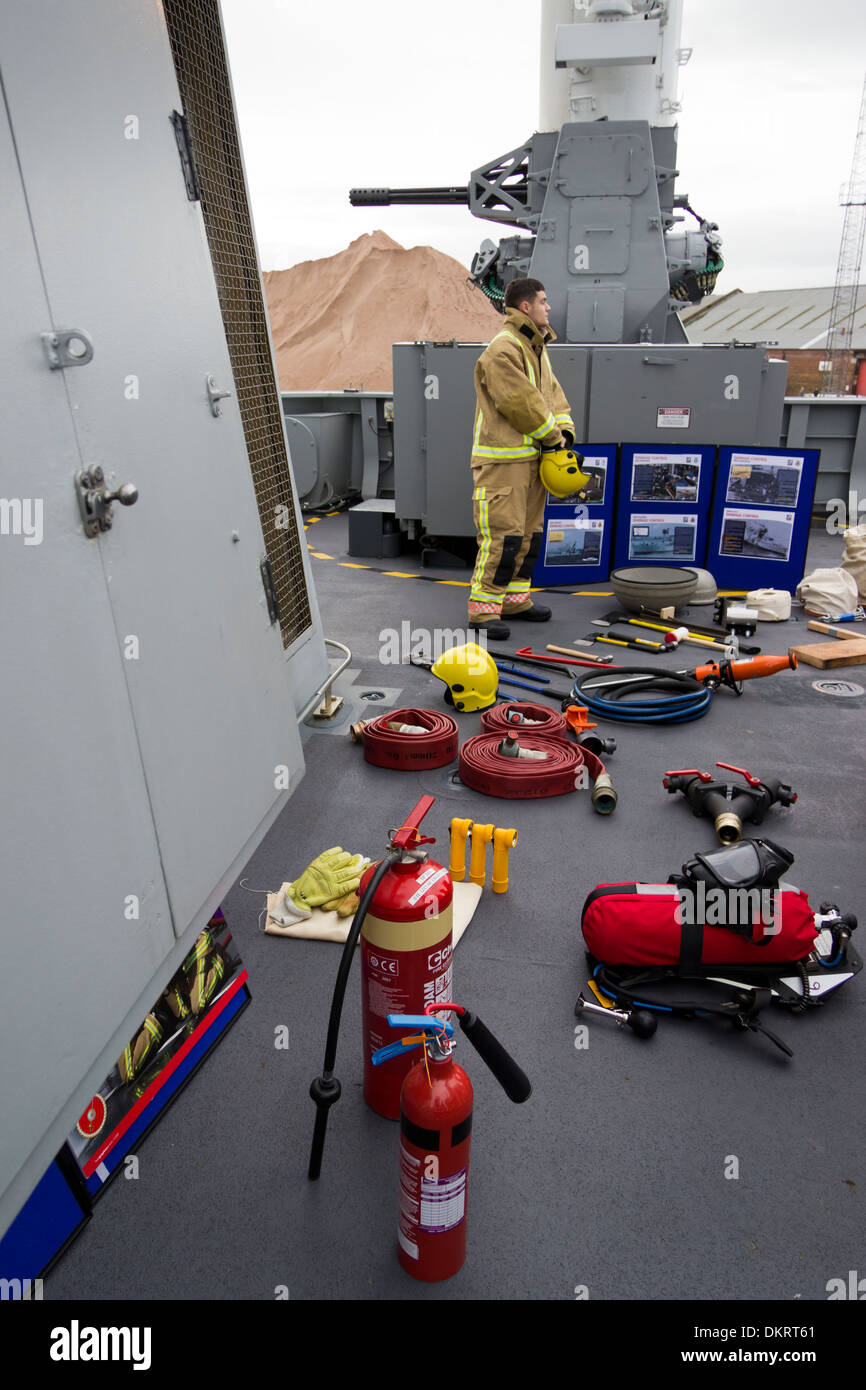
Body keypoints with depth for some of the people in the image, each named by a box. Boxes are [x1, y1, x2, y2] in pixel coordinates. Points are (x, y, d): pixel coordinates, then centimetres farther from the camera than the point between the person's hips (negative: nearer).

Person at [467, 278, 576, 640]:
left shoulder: (536, 348, 19)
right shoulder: (502, 349, -13)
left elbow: (552, 393, 19)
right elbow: (521, 403, -18)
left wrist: (564, 428, 2)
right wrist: (553, 435, -8)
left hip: (530, 456, 10)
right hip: (502, 460, -10)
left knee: (530, 532, 14)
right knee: (503, 535, -13)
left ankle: (516, 599, 25)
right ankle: (483, 609, -5)